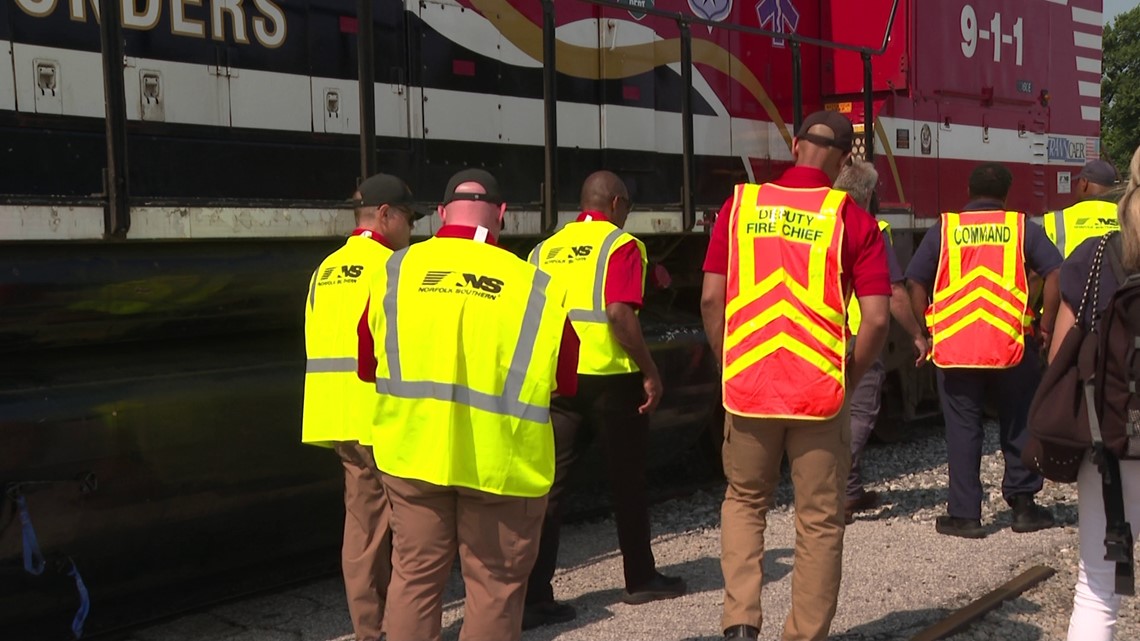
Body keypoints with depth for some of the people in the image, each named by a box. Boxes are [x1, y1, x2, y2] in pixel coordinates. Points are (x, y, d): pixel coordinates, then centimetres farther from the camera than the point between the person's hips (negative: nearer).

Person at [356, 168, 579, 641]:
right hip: (501, 459, -2)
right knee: (494, 585, 10)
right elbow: (565, 381, -1)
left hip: (414, 449, 3)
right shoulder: (535, 285, -6)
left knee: (415, 575, 15)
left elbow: (367, 365, 7)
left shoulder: (396, 271, 0)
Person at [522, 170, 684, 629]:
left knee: (549, 484, 4)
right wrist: (650, 372, -11)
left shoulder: (546, 249, 12)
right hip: (609, 377, -4)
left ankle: (533, 596, 1)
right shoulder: (621, 244, -5)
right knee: (626, 481, 12)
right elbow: (619, 313, -18)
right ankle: (641, 580, 26)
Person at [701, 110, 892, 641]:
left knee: (744, 501, 21)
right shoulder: (853, 220, -4)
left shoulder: (740, 205, 1)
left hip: (747, 386, 2)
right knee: (819, 520, 12)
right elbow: (876, 319, -10)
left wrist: (730, 363, 10)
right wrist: (848, 378, 5)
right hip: (819, 392, -2)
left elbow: (711, 299, -1)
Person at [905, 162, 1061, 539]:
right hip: (1011, 348, 0)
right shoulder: (1022, 228, 6)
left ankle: (964, 514, 9)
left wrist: (925, 331, 9)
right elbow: (1056, 272, -5)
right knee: (1019, 427, 15)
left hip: (954, 349, 0)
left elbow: (915, 282, 2)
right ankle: (1023, 505, 22)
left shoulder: (943, 229, 6)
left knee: (962, 430, 7)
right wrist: (1047, 324, 2)